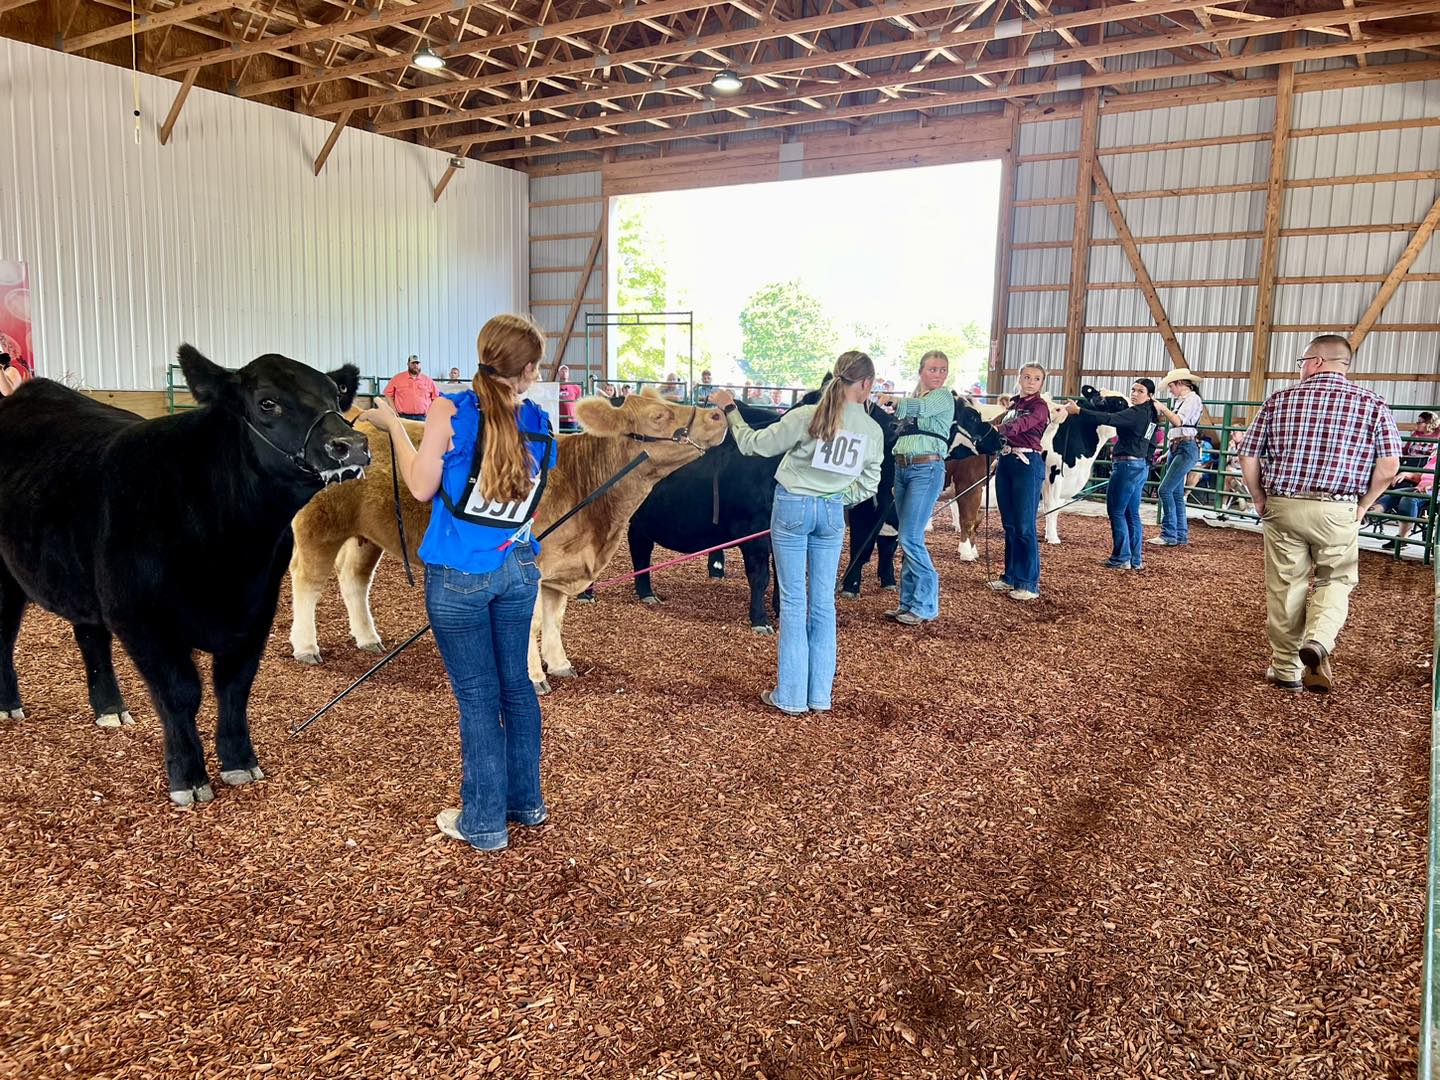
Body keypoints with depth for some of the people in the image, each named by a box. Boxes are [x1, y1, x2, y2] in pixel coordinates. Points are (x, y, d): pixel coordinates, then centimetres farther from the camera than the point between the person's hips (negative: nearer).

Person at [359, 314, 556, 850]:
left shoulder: (451, 410, -10)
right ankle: (525, 800, 30)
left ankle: (484, 821, 15)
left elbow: (421, 487, -5)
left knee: (477, 695, 3)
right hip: (517, 568, 4)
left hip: (458, 575, -4)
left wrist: (393, 425, 5)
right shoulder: (538, 425, 3)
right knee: (515, 684, 17)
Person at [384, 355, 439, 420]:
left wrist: (429, 411, 4)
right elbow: (388, 393, 10)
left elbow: (435, 397, 15)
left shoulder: (427, 379, 10)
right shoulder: (398, 378, 6)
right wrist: (394, 410, 1)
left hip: (422, 417, 1)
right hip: (403, 417, -1)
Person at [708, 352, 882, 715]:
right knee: (824, 601, 11)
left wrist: (729, 409, 4)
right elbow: (867, 485, 4)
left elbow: (754, 445, -8)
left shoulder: (808, 416, -14)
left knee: (793, 600, 3)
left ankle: (790, 695, 8)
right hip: (832, 512, 3)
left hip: (792, 507, -3)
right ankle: (820, 693, 17)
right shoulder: (873, 431, -3)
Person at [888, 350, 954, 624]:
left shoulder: (943, 397, -3)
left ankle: (926, 606, 0)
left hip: (927, 469, -7)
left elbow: (918, 408, -21)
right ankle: (908, 602, 17)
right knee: (907, 539, 9)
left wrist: (898, 404, -5)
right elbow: (898, 429, 14)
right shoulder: (914, 397, 19)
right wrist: (896, 414, -3)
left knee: (911, 539, -11)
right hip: (901, 468, 7)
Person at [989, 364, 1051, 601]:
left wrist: (998, 428, -37)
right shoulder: (1014, 402, 15)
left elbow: (1019, 426, -24)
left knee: (1024, 527, -6)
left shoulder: (1039, 406, -6)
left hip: (1028, 464, -7)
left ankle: (1029, 584, -1)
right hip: (1006, 462, 7)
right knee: (1009, 525, 12)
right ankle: (1011, 577, 21)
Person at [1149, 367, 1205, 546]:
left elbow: (1179, 421, -21)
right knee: (1176, 493, 9)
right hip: (1175, 449, 9)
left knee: (1165, 490, -13)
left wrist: (1162, 408, -11)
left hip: (1186, 449, -9)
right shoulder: (1180, 400, 17)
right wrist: (1168, 452, 20)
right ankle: (1181, 536, 14)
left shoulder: (1192, 399, -8)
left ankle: (1169, 536, -9)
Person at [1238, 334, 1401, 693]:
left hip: (1282, 507, 0)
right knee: (1335, 581, 15)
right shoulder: (1372, 403, 2)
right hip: (1338, 511, 0)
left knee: (1285, 586, 10)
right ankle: (1318, 641, -11)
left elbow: (1248, 459, 1)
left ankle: (1286, 669, 18)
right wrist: (1362, 505, 5)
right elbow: (1389, 464, -6)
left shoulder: (1279, 400, 2)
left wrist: (1261, 501, 12)